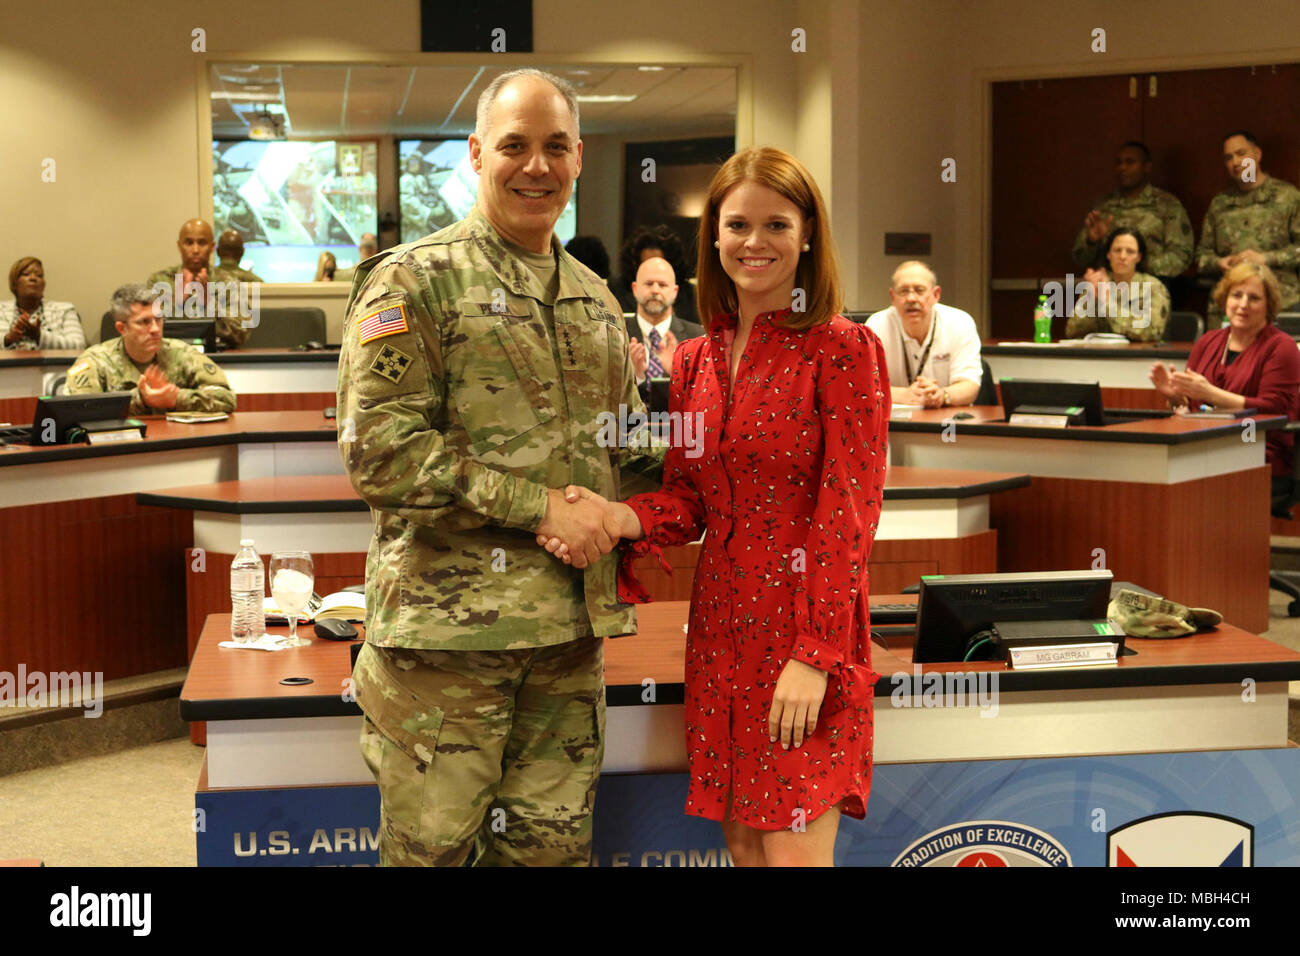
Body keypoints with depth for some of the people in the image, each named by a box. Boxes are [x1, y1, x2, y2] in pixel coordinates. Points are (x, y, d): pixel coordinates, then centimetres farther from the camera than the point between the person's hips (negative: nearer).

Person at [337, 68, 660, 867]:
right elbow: (381, 452, -14)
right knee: (432, 845, 4)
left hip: (573, 624, 6)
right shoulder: (412, 281, -5)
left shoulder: (595, 299, 16)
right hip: (446, 622, -6)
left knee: (554, 843, 12)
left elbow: (629, 445, 25)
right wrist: (541, 507, -16)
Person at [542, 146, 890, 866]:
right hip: (721, 627, 6)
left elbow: (849, 510, -12)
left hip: (806, 625, -5)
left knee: (794, 849, -4)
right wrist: (625, 520, -11)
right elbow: (687, 498, 11)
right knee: (741, 842, 11)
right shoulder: (696, 361, 11)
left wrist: (815, 653, -17)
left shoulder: (841, 350, -7)